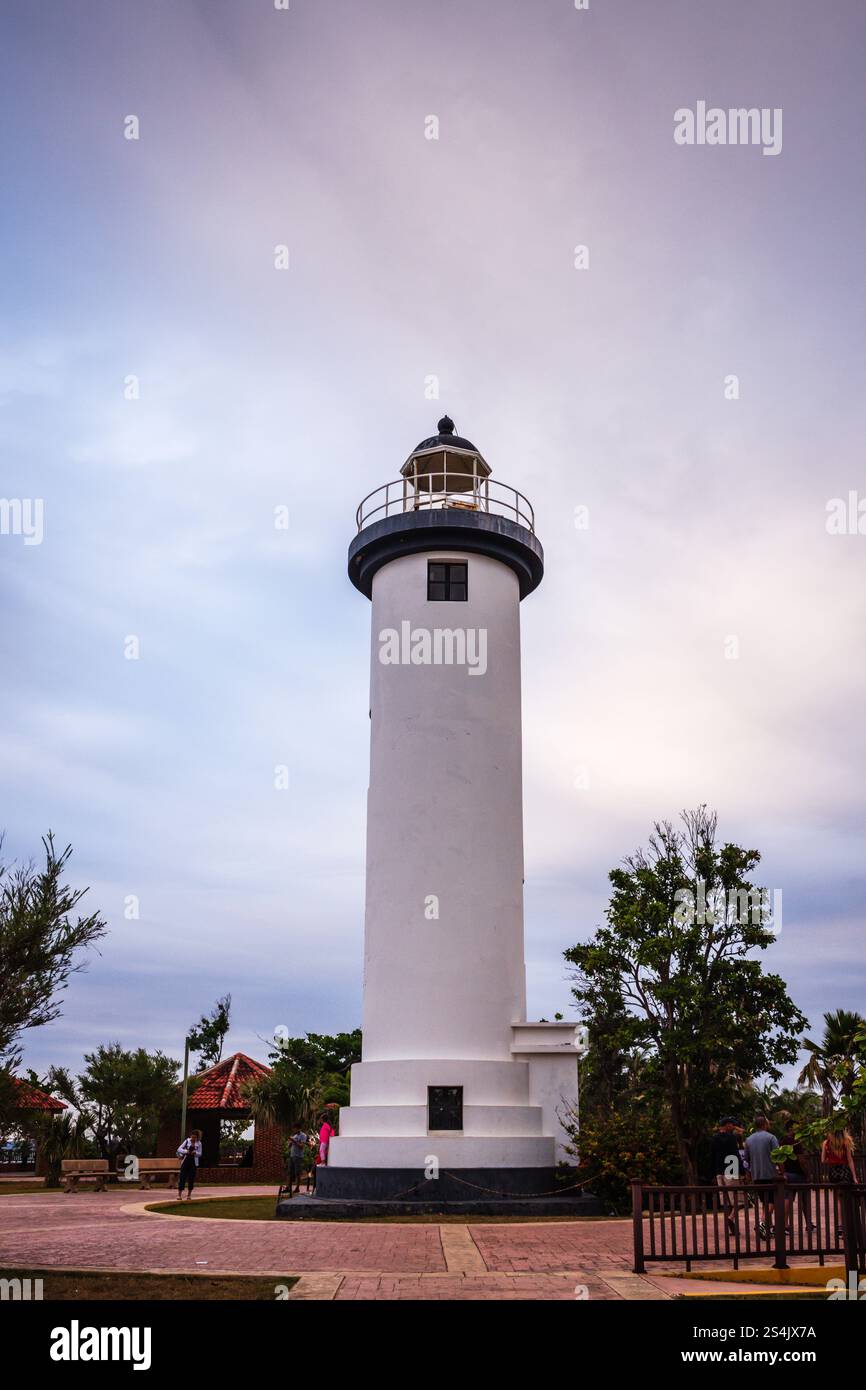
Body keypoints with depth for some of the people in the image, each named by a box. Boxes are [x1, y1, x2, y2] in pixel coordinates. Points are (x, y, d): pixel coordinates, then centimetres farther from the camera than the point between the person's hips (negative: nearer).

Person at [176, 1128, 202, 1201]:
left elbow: (200, 1154, 4)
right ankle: (179, 1194, 0)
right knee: (182, 1178, -6)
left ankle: (189, 1195, 14)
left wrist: (195, 1152, -17)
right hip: (185, 1161, -1)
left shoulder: (199, 1143, 3)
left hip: (193, 1163, 1)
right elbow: (179, 1149, -3)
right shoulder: (187, 1141, -1)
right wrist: (186, 1151, -21)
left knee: (191, 1179, 3)